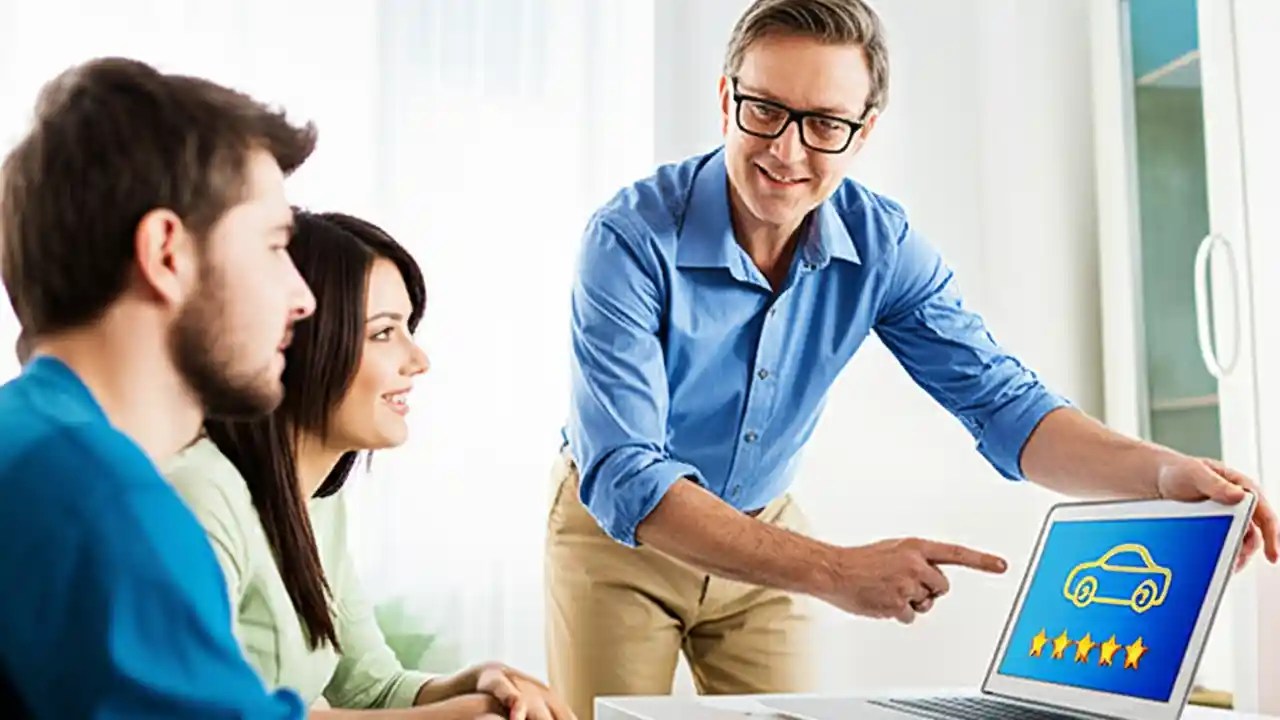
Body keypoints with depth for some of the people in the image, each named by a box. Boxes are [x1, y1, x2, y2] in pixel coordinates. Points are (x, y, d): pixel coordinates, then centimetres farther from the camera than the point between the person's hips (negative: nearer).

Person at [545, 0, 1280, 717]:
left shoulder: (883, 245, -16)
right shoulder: (631, 238, -29)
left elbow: (1000, 398, -14)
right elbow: (624, 478, -35)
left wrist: (1162, 472, -34)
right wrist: (834, 571, -45)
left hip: (762, 539, 3)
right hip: (619, 531, -3)